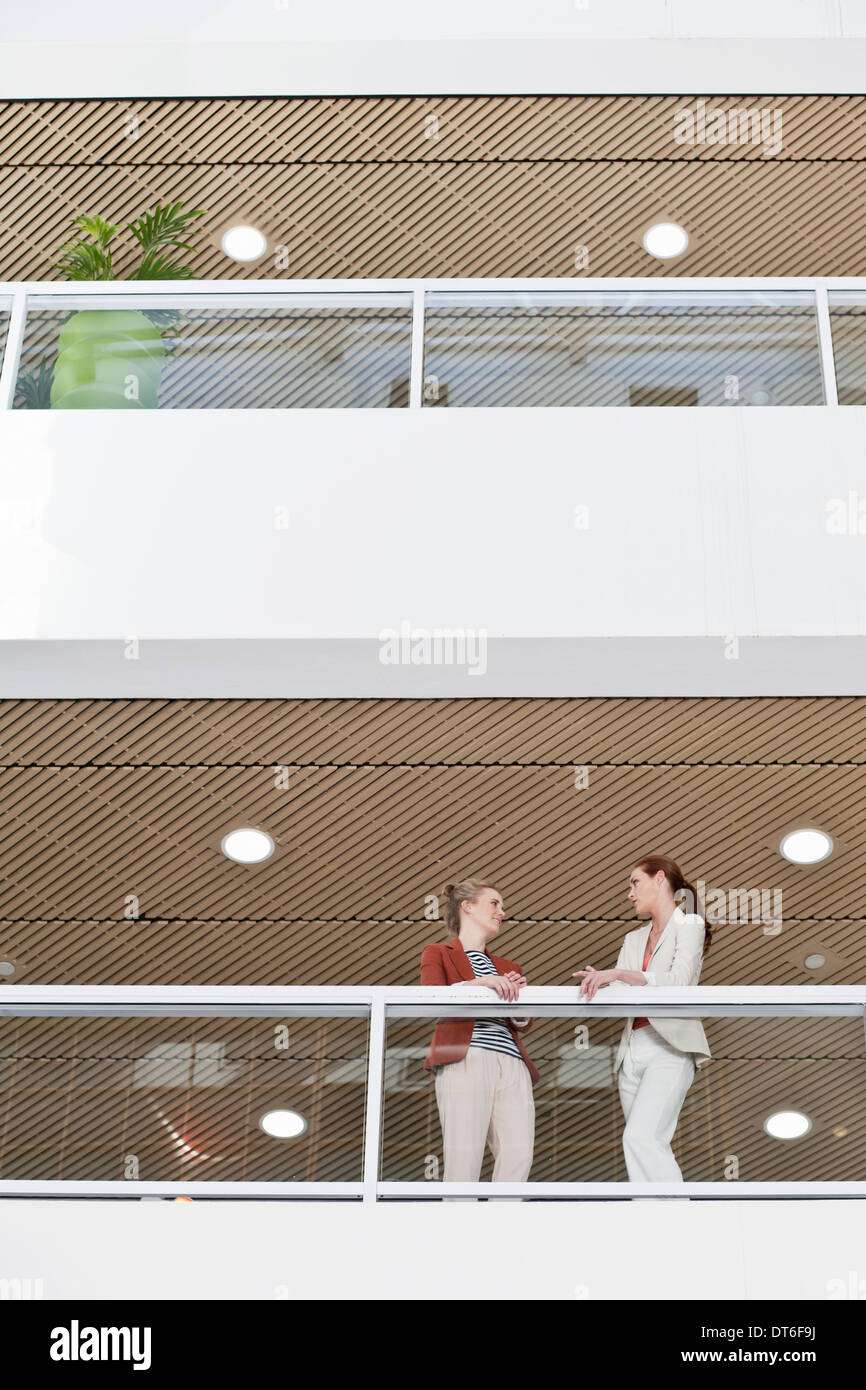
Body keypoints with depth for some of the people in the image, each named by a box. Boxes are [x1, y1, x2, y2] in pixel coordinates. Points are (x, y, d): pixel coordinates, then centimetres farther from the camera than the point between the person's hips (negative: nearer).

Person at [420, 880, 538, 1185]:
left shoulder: (506, 967, 31)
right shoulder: (438, 954, 18)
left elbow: (522, 1024, 19)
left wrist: (514, 996, -2)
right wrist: (479, 984, -17)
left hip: (512, 1067, 5)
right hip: (466, 1060, -5)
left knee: (518, 1155, -13)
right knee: (463, 1159, -14)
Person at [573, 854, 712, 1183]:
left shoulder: (689, 925, 4)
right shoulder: (635, 939, 23)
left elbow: (678, 982, -12)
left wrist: (620, 974, -20)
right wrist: (599, 981, -14)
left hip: (669, 1047, -7)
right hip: (633, 1050, 7)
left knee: (640, 1137, -22)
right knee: (655, 1148, 1)